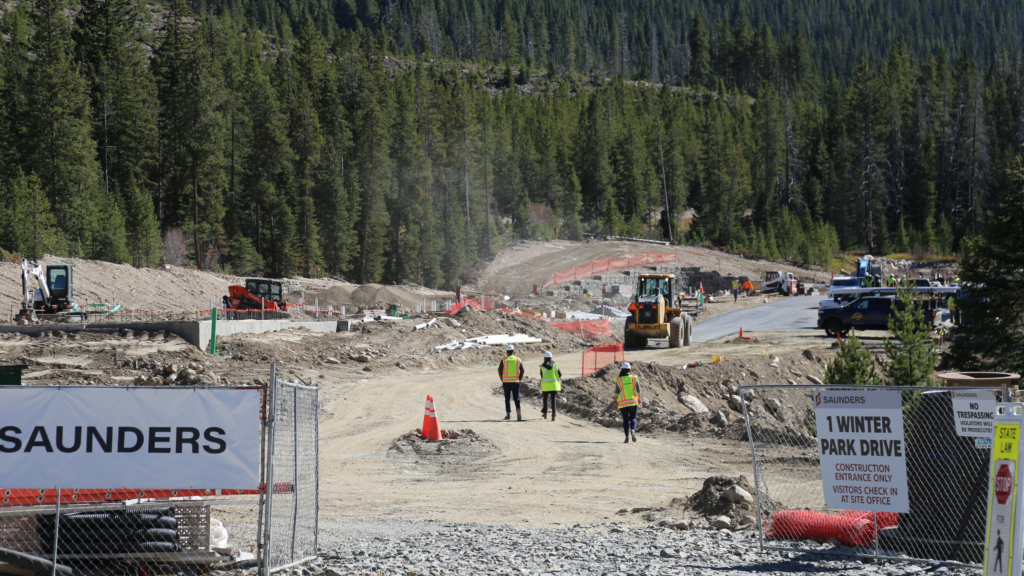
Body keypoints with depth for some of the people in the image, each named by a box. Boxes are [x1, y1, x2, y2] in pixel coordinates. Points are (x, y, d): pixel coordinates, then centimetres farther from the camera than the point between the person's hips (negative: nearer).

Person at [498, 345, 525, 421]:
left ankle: (508, 414, 7)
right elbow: (522, 371, 1)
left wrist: (502, 380, 2)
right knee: (516, 398, 4)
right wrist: (519, 380, 8)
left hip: (506, 382, -1)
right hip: (515, 382, 1)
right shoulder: (518, 359, 5)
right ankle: (518, 409, -21)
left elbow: (499, 370, -7)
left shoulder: (503, 360, 0)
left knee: (507, 398, 9)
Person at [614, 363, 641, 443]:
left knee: (625, 419, 7)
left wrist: (615, 402, 0)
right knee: (633, 418, 9)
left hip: (622, 403, -1)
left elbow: (617, 392, -6)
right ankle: (633, 430, -19)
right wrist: (639, 399, 19)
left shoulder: (618, 380, -5)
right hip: (633, 402, 1)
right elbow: (638, 390, 4)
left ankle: (627, 435, -3)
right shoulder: (634, 378, -1)